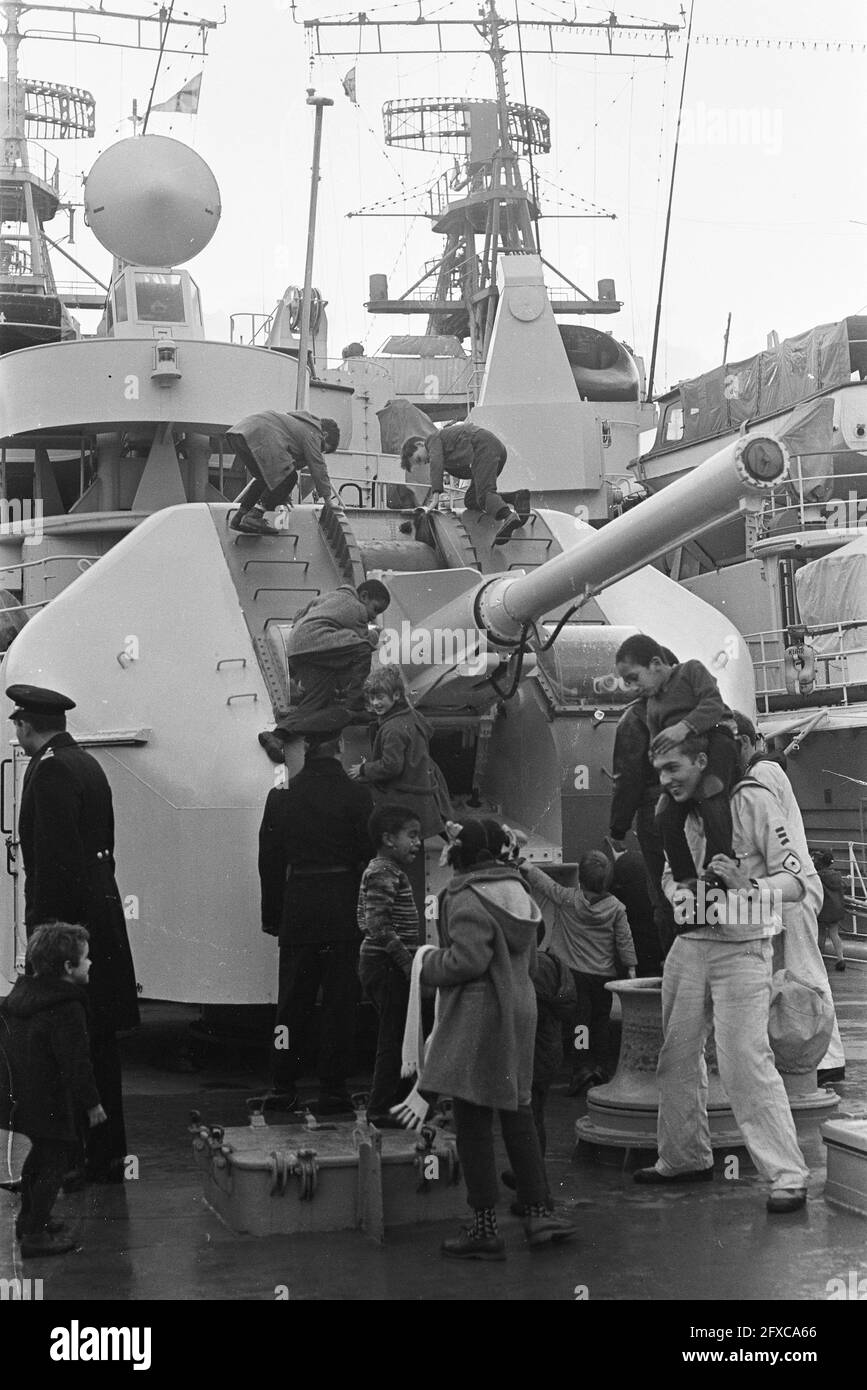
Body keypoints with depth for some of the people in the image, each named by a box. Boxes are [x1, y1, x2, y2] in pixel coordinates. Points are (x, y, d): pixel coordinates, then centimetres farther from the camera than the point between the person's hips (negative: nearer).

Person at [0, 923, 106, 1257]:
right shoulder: (67, 1009, -25)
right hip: (54, 1103, -9)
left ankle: (28, 1219, 37)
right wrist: (92, 1103, -13)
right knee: (54, 1161, 4)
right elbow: (76, 1063, -23)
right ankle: (35, 1235, 10)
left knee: (40, 1154, 25)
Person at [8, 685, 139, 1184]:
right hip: (100, 912, 10)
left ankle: (95, 1158, 0)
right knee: (100, 1038, 15)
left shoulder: (50, 771, -14)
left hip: (68, 917, -10)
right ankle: (108, 1152, 23)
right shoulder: (88, 764, 15)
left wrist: (42, 926, -18)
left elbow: (54, 856, -20)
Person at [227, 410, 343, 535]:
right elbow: (317, 466, 2)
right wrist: (328, 498, 8)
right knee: (288, 477, -4)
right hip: (258, 436, -10)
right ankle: (254, 517, -8)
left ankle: (239, 515, 17)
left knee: (265, 477, 24)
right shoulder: (312, 432, 5)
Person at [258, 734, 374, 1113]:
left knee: (292, 1000, 10)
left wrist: (272, 915, 12)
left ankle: (284, 1089, 12)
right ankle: (332, 1089, 6)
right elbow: (369, 855, -6)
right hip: (342, 910, -2)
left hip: (297, 909, 3)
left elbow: (270, 860, 6)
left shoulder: (281, 796, 2)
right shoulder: (356, 796, -7)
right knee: (339, 1000, 4)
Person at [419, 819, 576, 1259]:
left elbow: (467, 959, -21)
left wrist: (429, 962, -5)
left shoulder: (466, 899, -15)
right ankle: (537, 1212, 17)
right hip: (519, 1006, 9)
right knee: (517, 1112, 15)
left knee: (472, 1123, -2)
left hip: (477, 1016, -9)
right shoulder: (516, 890, 13)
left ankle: (485, 1227, 0)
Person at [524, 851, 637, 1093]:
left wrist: (524, 865, 9)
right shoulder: (616, 908, -6)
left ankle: (583, 1066, -7)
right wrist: (630, 967, 8)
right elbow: (624, 939, 0)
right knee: (601, 1019, 15)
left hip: (575, 973, -2)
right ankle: (600, 1065, 18)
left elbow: (543, 882, -3)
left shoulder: (567, 899, -11)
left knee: (579, 1017, 2)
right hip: (604, 974, 2)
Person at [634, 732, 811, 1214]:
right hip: (689, 946, 7)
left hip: (742, 950, -7)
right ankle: (685, 1157, 27)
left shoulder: (752, 801, -12)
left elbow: (798, 881, -14)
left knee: (746, 1060, -14)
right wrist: (681, 894, -3)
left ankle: (789, 1174, -9)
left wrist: (747, 884, -31)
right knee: (677, 1056, 11)